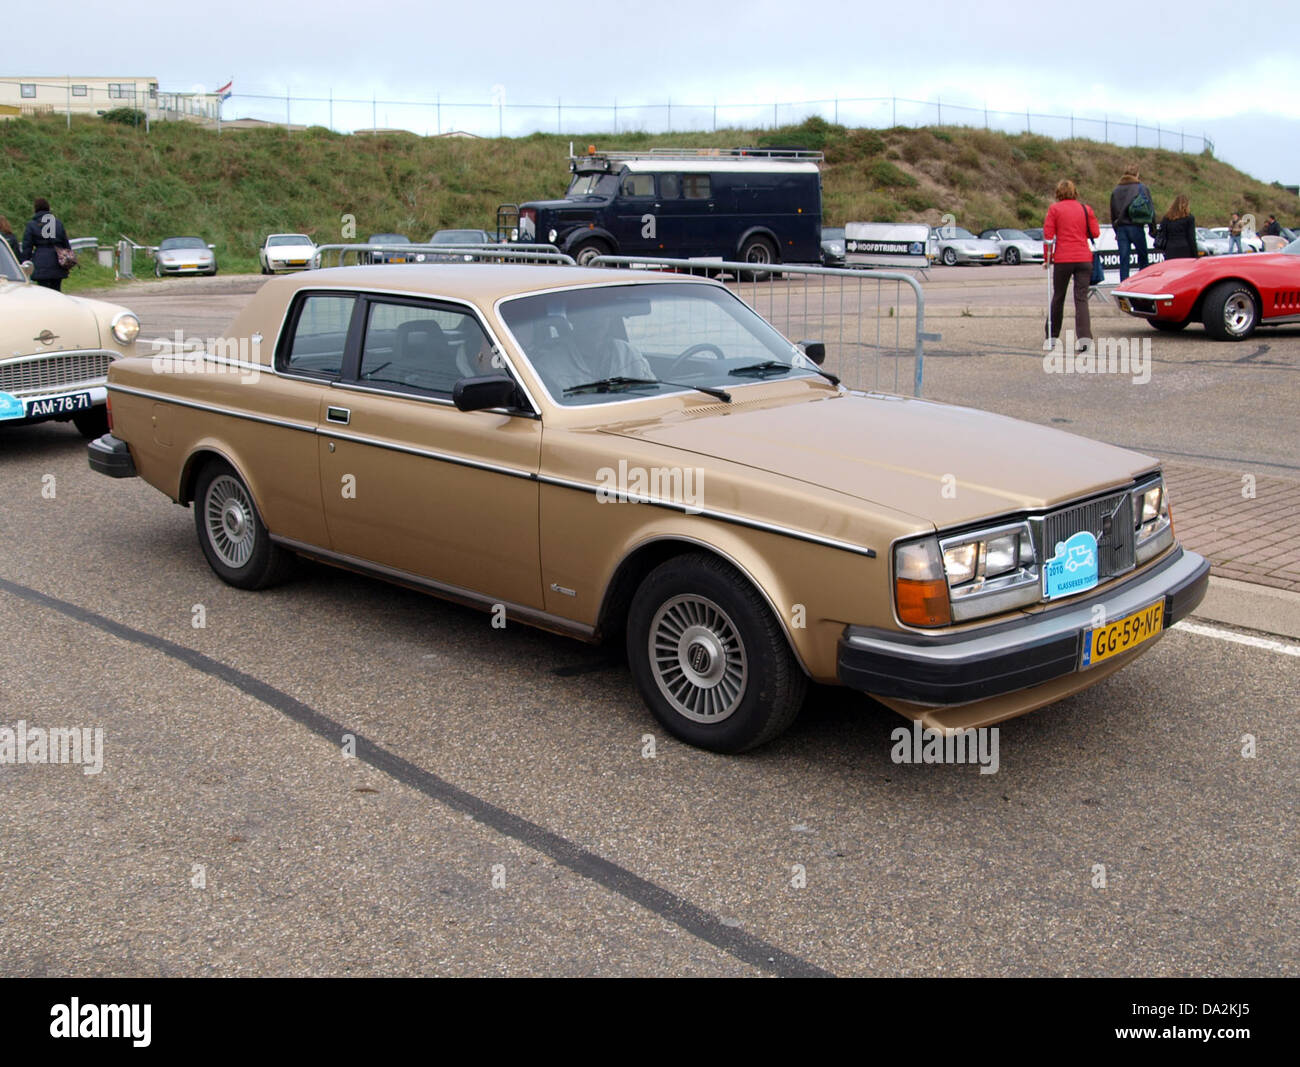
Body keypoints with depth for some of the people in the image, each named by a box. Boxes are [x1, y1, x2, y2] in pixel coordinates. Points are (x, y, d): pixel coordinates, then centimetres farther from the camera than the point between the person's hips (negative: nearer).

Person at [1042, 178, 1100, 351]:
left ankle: (1052, 337, 21)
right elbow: (1095, 233, 8)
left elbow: (1048, 235, -4)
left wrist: (1047, 258, 4)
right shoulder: (1085, 209, 7)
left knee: (1058, 298, 12)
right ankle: (1084, 337, -18)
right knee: (1081, 298, -2)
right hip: (1084, 259, 1)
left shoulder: (1054, 209, 0)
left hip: (1062, 259, -1)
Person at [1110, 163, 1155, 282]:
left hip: (1121, 228, 3)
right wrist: (1153, 230, 6)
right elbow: (1151, 210, -1)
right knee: (1143, 258, 9)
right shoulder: (1142, 188, -1)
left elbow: (1112, 213, 12)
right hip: (1136, 227, -3)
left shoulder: (1115, 190, 9)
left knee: (1123, 261, 2)